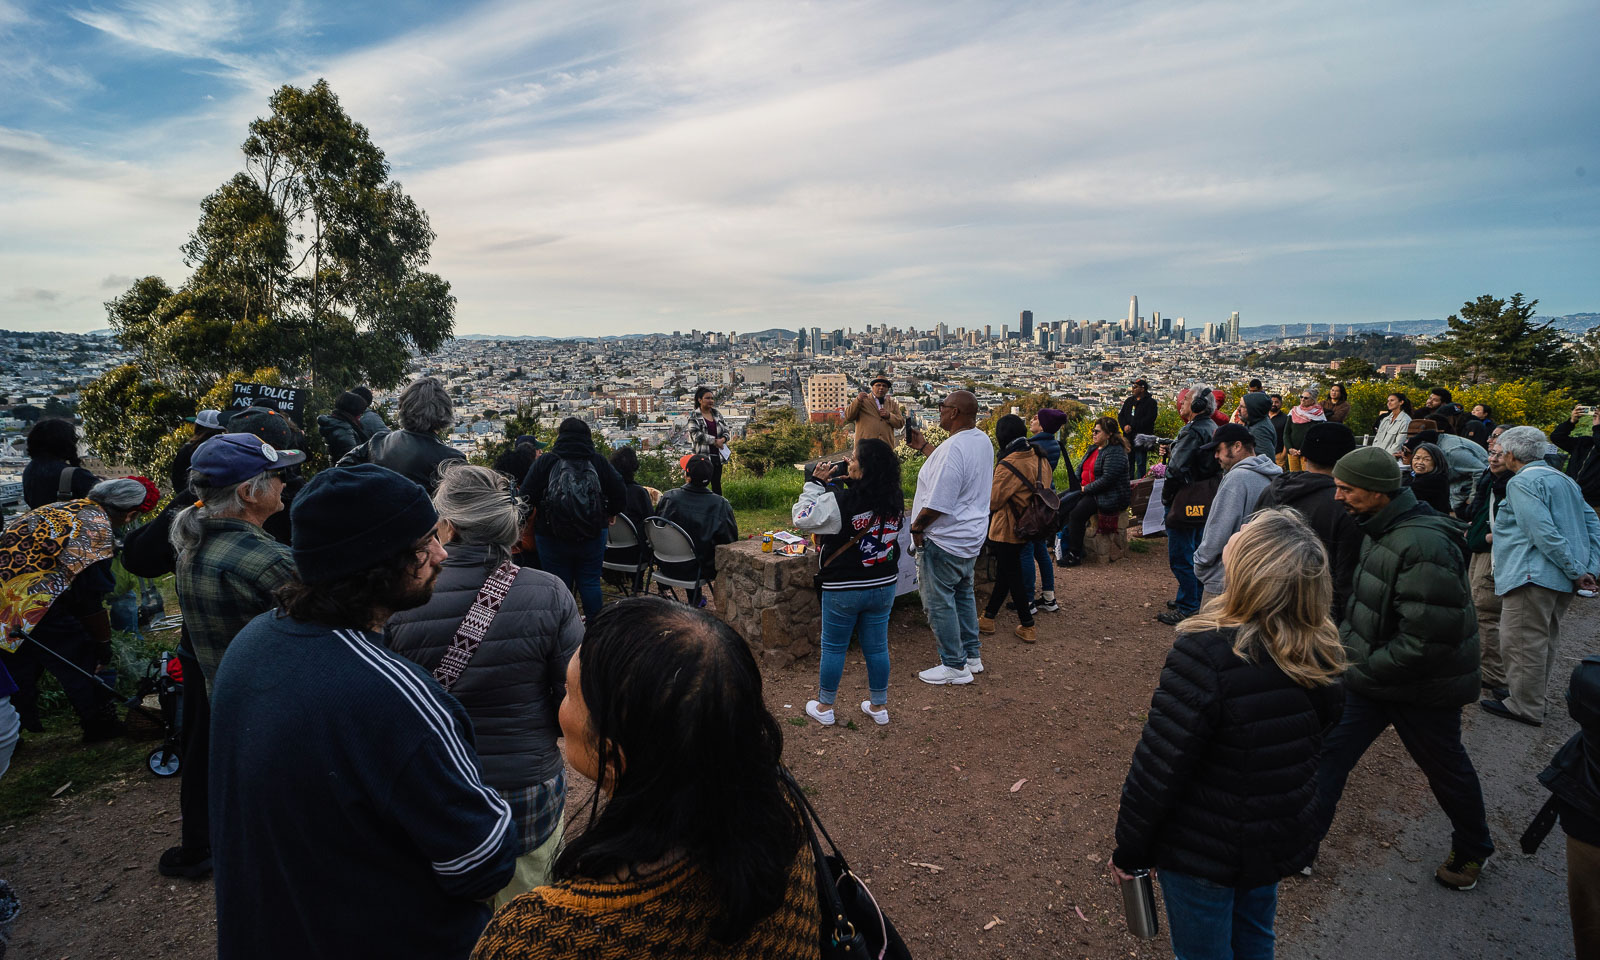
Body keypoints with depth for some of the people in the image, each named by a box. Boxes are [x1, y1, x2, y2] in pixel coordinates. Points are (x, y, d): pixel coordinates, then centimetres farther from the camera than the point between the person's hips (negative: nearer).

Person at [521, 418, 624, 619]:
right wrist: (607, 516, 17)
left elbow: (527, 497, -10)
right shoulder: (600, 462, -1)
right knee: (590, 582, 10)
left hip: (552, 536, -1)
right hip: (593, 535, 2)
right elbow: (620, 497, -1)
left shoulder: (544, 462, -6)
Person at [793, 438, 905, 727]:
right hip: (884, 586, 5)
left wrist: (816, 483, -5)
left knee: (833, 648, 11)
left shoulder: (840, 501, -23)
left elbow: (801, 518, -13)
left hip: (842, 589, -5)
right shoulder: (895, 500, -4)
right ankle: (879, 706, 28)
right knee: (877, 647, 16)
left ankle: (824, 708, 24)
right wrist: (846, 485, 5)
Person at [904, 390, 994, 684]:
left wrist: (916, 527, -12)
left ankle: (955, 666, 11)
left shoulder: (953, 448, -27)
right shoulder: (982, 441, 5)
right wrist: (923, 447, 23)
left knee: (939, 603, 2)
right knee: (963, 595, 22)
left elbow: (937, 503, -28)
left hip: (944, 542, -10)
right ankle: (972, 656, 33)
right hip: (971, 537, 10)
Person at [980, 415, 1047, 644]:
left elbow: (993, 501, -18)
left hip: (1007, 530, -8)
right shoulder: (1039, 458, 0)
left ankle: (1027, 627, 13)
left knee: (1011, 577, 5)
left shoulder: (1008, 465, -23)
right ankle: (987, 619, 29)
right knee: (1004, 573, 17)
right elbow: (1044, 487, 12)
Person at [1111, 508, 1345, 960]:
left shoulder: (1207, 652, -33)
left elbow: (1158, 767, -27)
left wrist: (1129, 850, -14)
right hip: (1284, 839, 6)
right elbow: (1317, 733, 7)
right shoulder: (1323, 654, -12)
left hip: (1205, 853, -6)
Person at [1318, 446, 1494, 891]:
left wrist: (1364, 670, -22)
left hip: (1422, 687, -7)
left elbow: (1425, 641, -30)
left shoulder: (1424, 546, -29)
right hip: (1370, 673, 8)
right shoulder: (1379, 530, 1)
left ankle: (1472, 850, 43)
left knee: (1446, 768, 17)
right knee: (1329, 752, 5)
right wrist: (1346, 647, 5)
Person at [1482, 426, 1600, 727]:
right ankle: (1534, 696, 31)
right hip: (1563, 579, 10)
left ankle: (1525, 707, 6)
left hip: (1533, 575, -10)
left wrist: (1576, 571, -16)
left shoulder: (1522, 483, -14)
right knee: (1544, 640, 19)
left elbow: (1545, 533, -22)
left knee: (1522, 642, -1)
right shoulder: (1563, 479, 16)